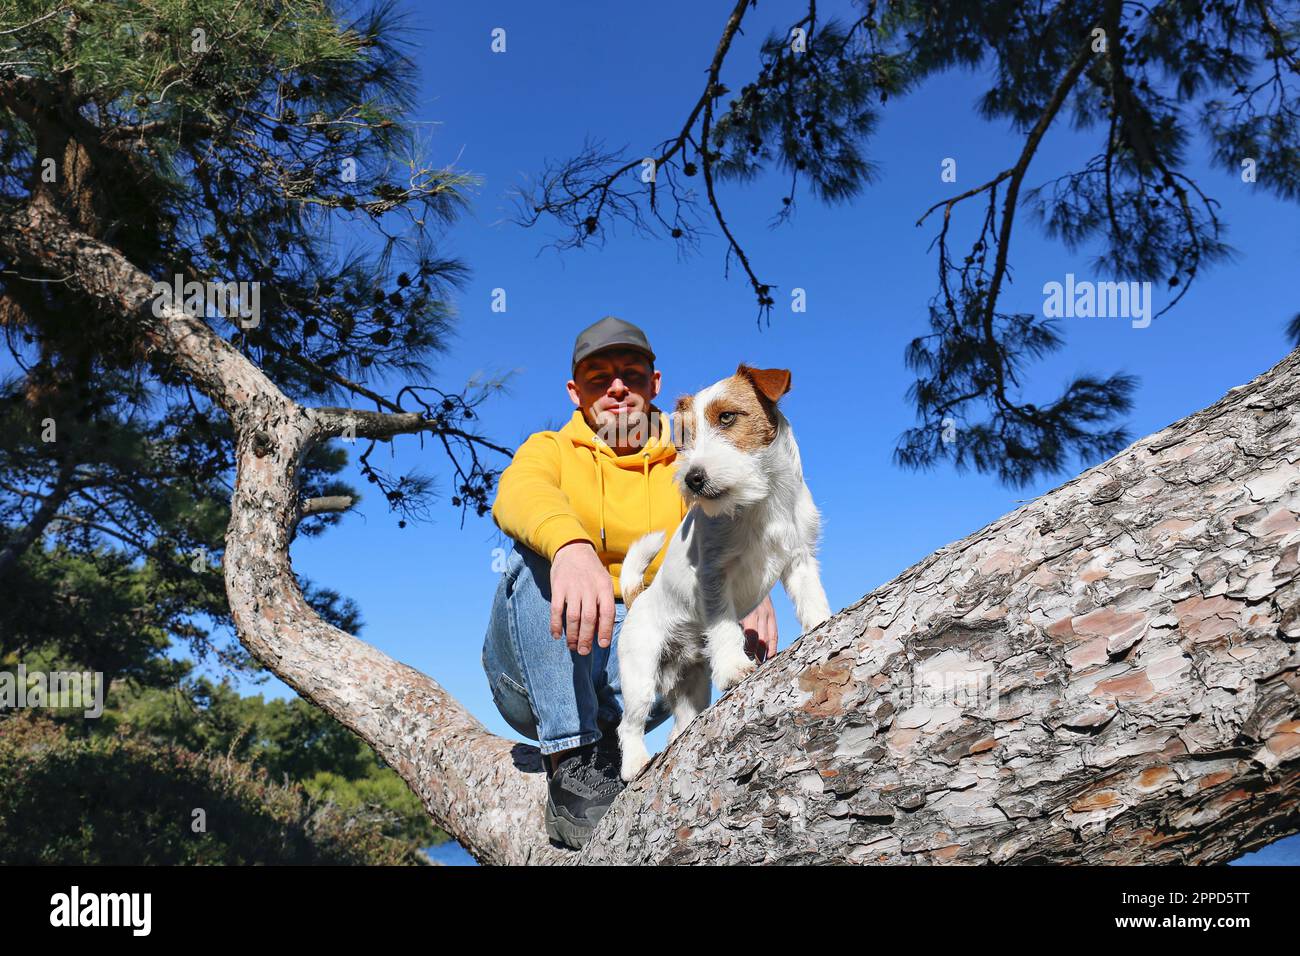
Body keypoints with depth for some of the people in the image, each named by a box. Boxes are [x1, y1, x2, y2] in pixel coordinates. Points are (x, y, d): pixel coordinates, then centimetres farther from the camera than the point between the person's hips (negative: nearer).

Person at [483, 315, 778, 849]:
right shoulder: (550, 450, 2)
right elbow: (517, 494, -23)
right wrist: (570, 545, -46)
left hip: (631, 680, 1)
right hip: (536, 675, -1)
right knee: (534, 550, -27)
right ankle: (573, 762, -31)